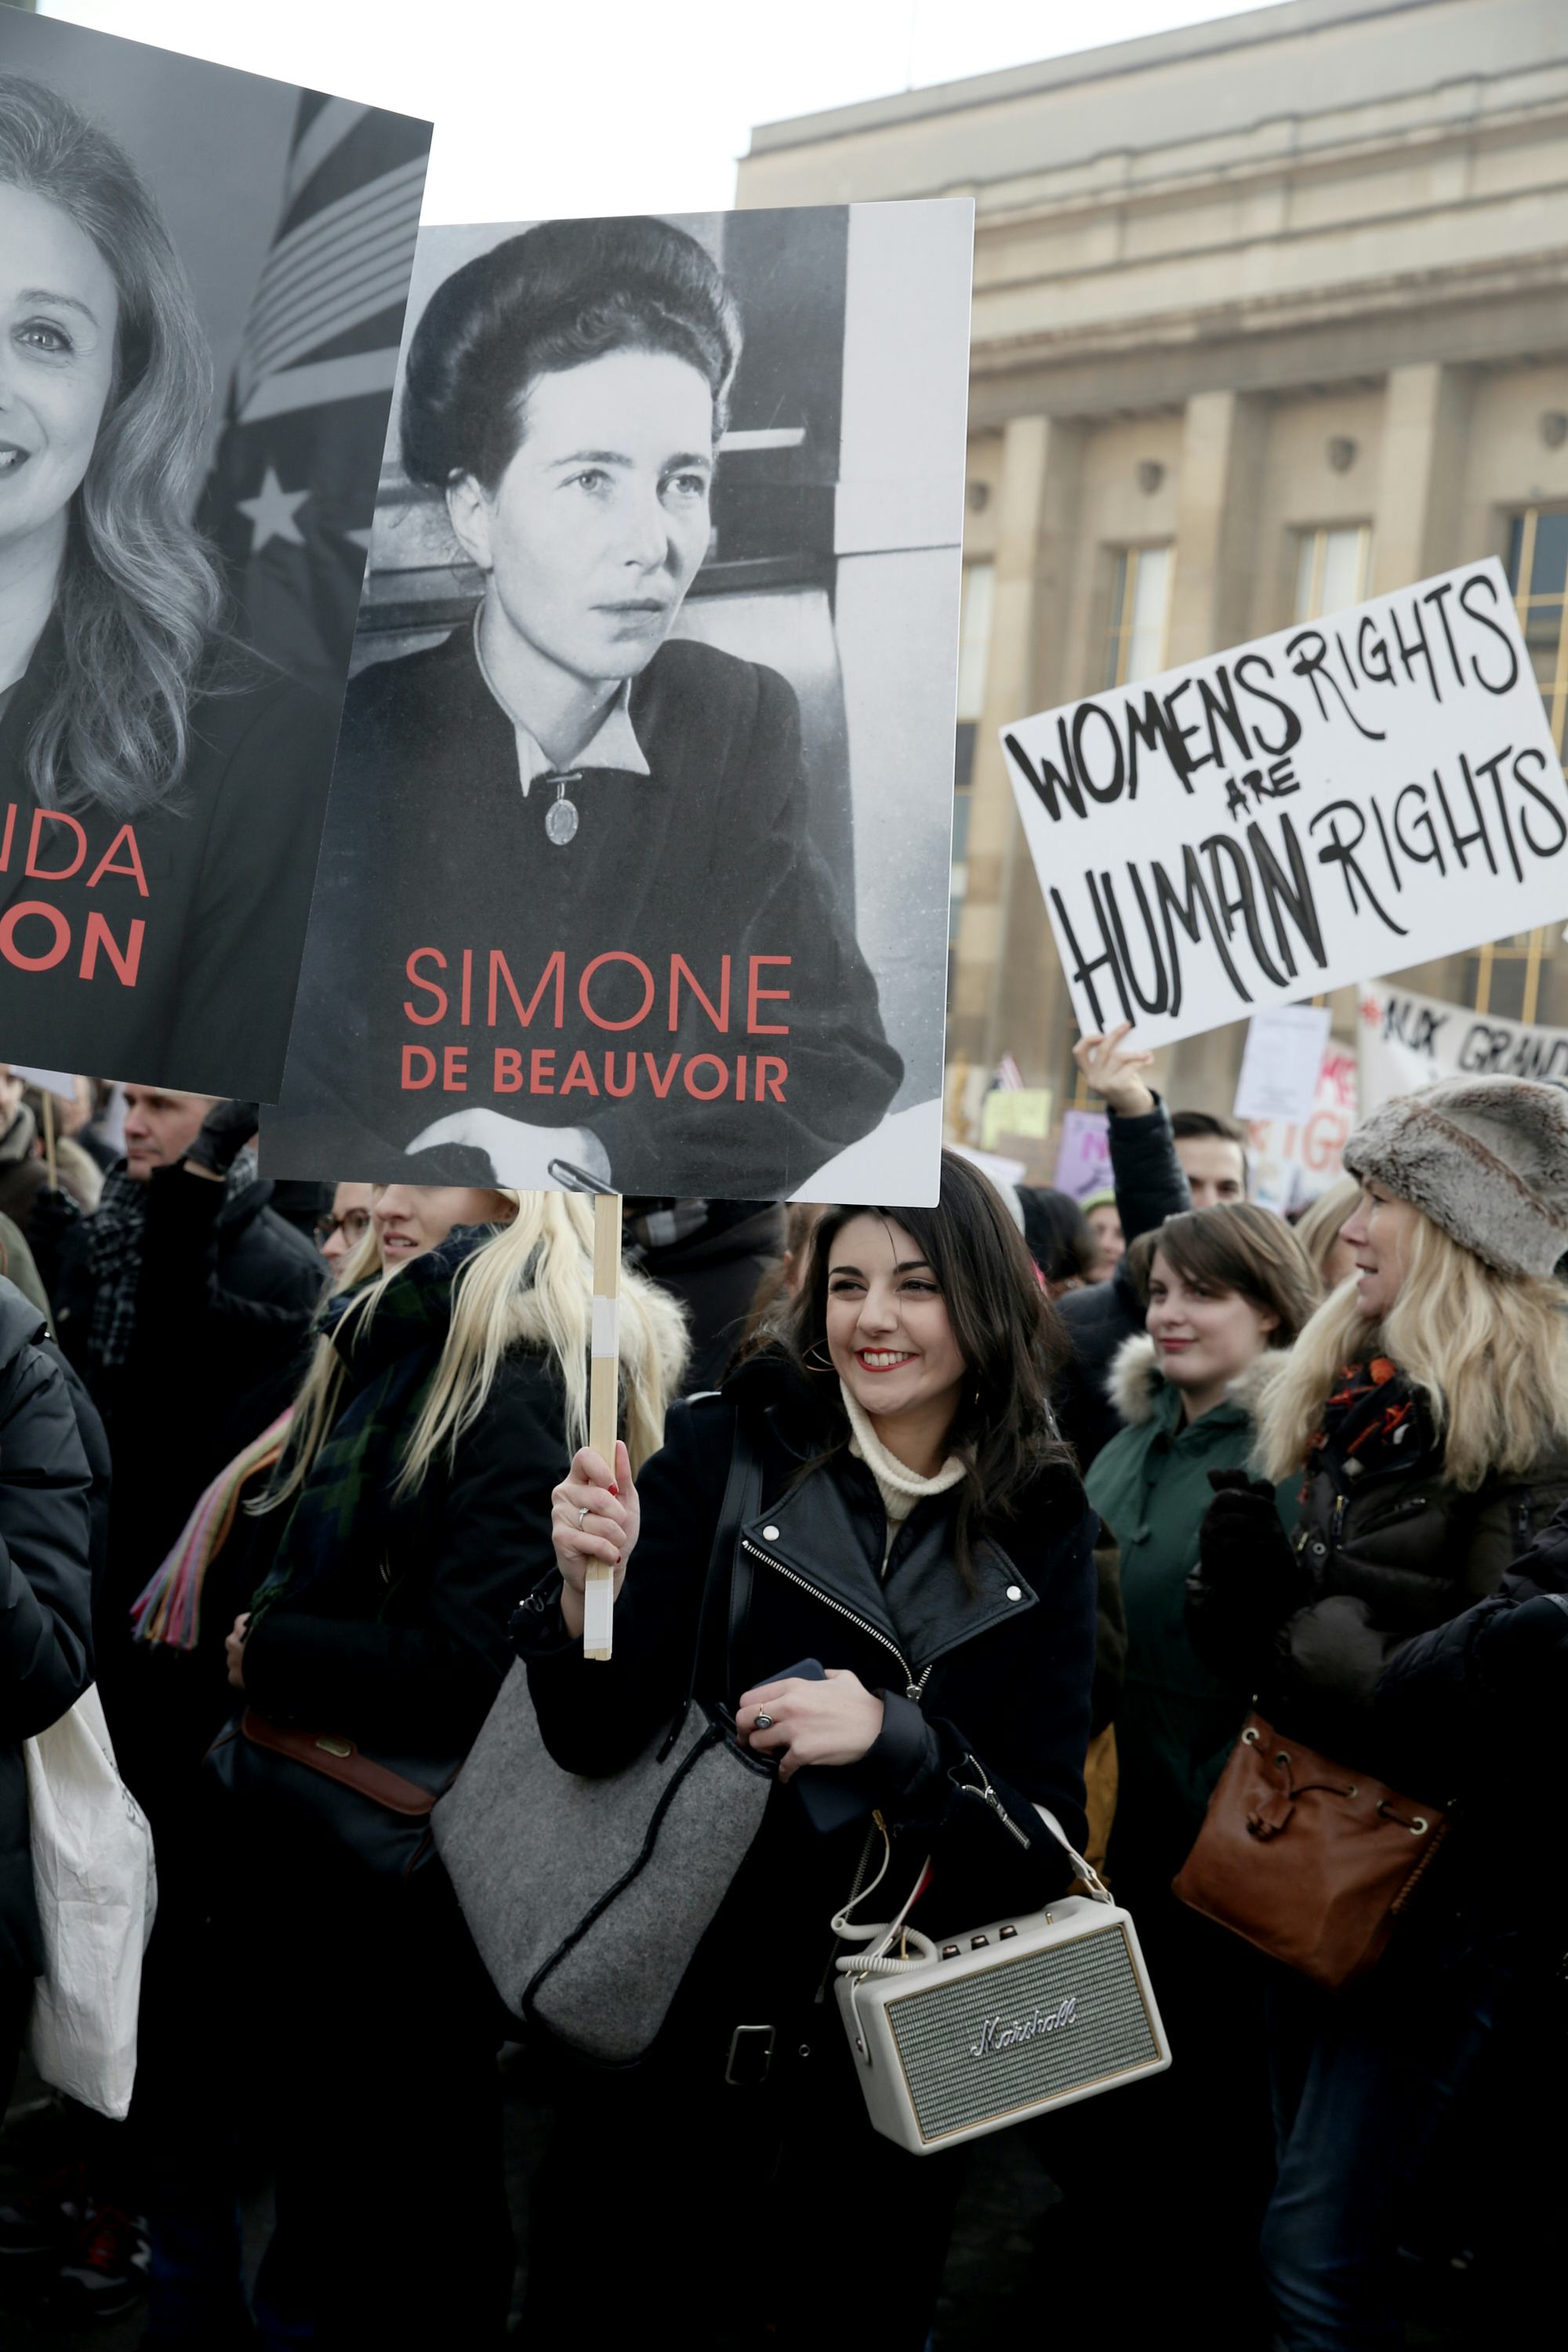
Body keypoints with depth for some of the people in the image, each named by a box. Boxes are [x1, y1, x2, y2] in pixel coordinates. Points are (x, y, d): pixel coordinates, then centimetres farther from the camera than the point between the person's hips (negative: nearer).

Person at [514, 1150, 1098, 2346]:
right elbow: (593, 1739, -10)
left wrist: (895, 1742, -24)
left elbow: (1046, 1842, -6)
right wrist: (588, 1592, -30)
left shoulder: (1042, 1527, -4)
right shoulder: (724, 1451, -8)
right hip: (675, 2018, -1)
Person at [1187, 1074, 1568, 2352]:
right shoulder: (1360, 1397, 10)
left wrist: (1283, 1630, -18)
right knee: (1318, 2202, 18)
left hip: (1445, 1876, -8)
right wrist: (1250, 1590, -9)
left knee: (1319, 2245, -7)